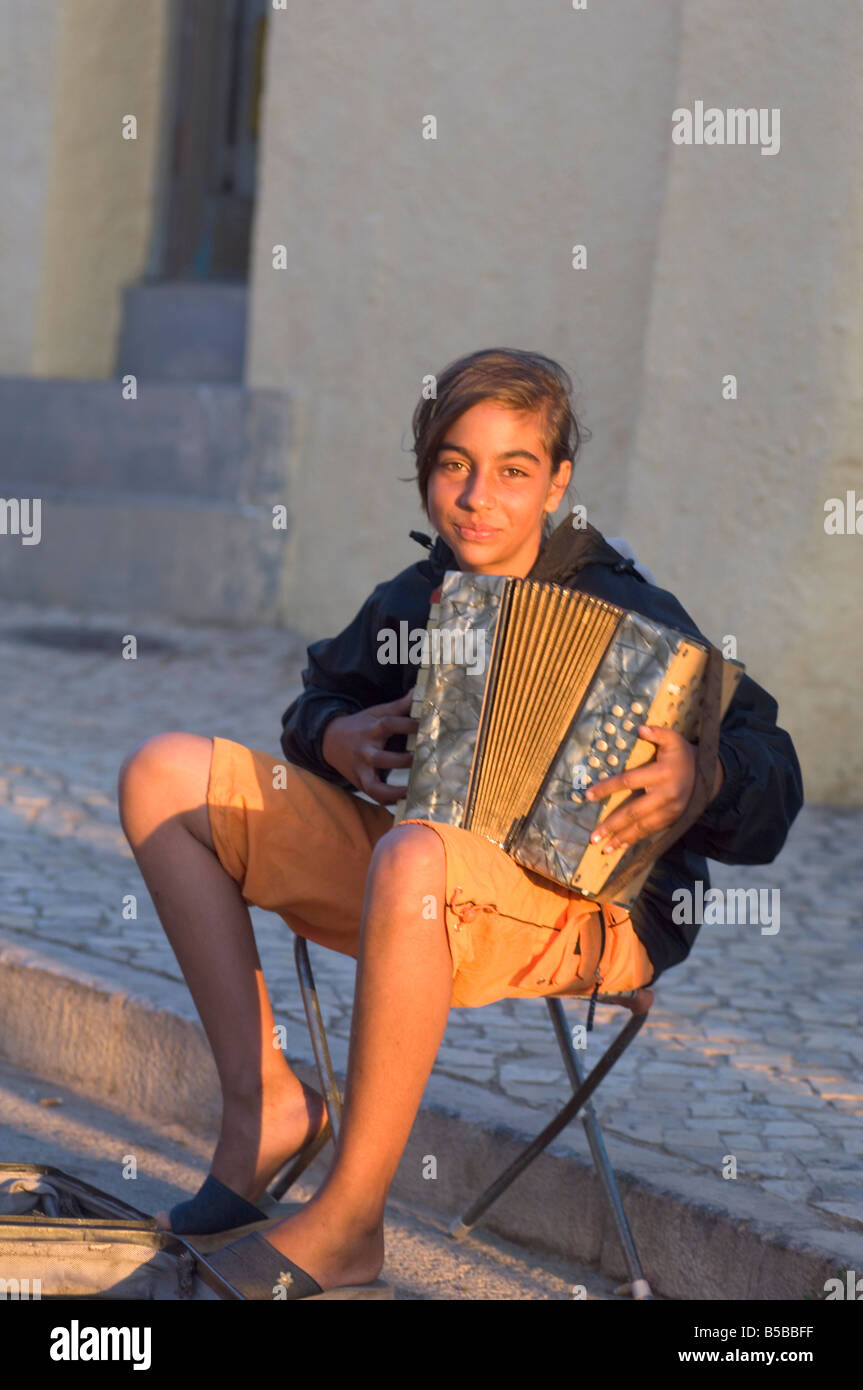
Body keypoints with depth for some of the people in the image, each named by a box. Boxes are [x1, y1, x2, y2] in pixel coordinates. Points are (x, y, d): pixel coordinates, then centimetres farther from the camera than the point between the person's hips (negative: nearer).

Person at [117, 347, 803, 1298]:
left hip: (588, 914, -7)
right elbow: (320, 696, 25)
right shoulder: (412, 600, 8)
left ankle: (348, 1220, -30)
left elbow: (770, 776, -13)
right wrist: (336, 736, 1)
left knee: (412, 858, -43)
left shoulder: (625, 613, -9)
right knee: (163, 774, -2)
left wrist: (700, 782, -36)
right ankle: (264, 1101, -7)